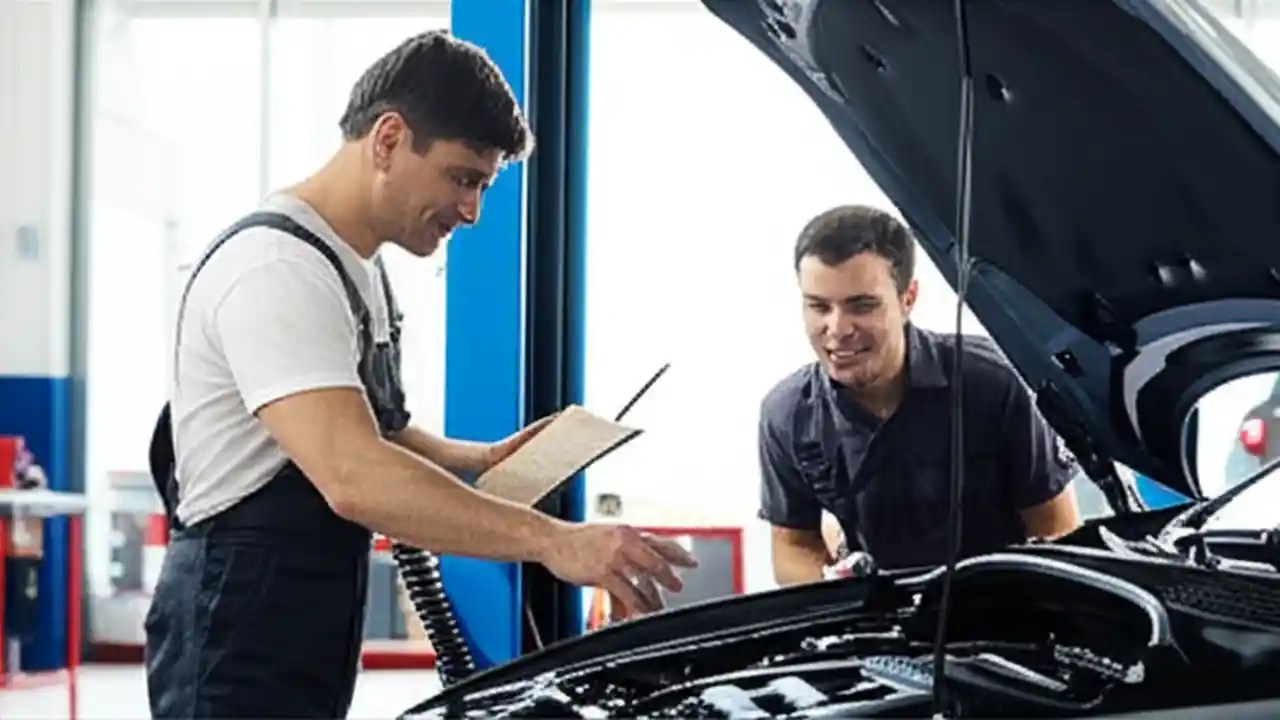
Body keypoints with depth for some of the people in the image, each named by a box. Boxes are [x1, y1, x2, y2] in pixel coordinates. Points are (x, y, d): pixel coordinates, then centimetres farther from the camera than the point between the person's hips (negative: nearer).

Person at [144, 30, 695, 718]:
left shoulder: (360, 270, 13)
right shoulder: (277, 268, -20)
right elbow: (352, 477, -33)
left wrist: (481, 458, 9)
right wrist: (553, 541, -36)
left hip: (313, 635, 10)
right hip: (236, 639, -10)